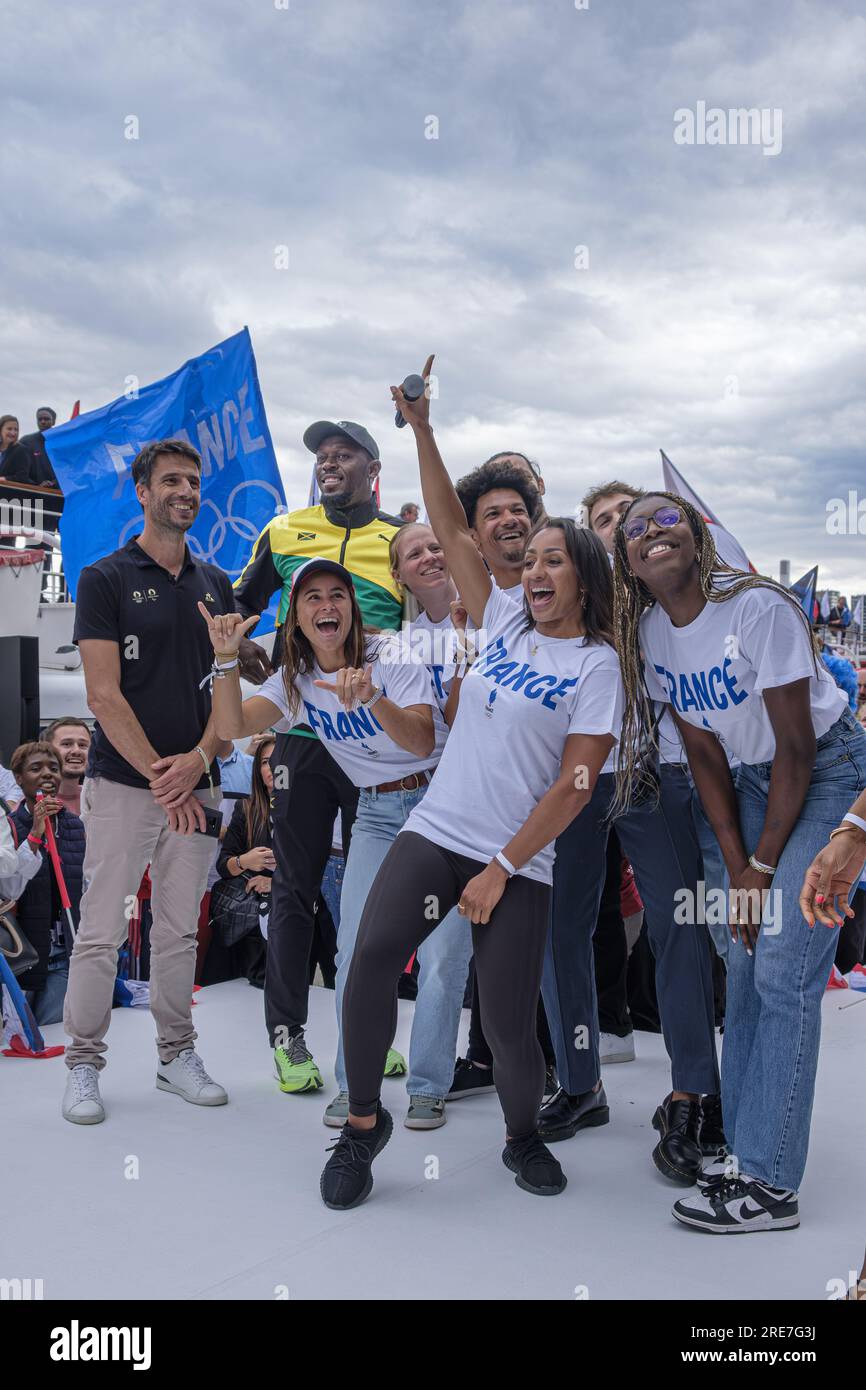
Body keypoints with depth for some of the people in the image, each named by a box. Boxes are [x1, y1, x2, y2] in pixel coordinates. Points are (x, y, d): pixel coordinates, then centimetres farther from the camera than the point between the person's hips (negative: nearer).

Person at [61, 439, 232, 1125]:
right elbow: (104, 695, -10)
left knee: (180, 931, 12)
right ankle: (84, 1064, 15)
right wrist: (161, 777, -14)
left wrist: (201, 756, -9)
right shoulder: (105, 578, -4)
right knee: (101, 933, 2)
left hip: (197, 785, 5)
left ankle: (177, 1055, 24)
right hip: (122, 783, -4)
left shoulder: (215, 584, 11)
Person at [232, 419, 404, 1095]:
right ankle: (287, 1032, 14)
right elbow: (238, 604, 21)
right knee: (296, 884, 3)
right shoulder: (284, 532, 10)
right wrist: (244, 647, 0)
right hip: (303, 729, 0)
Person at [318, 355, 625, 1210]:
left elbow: (575, 785, -9)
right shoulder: (505, 624, 11)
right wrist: (421, 428, 4)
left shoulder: (595, 663, -2)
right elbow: (450, 528, 10)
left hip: (518, 861, -3)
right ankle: (363, 1122, 3)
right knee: (371, 956, -18)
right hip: (435, 830, 4)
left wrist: (501, 870, -13)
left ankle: (522, 1140, 28)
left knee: (509, 1027, -4)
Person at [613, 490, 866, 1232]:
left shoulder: (757, 607, -23)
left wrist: (764, 867, -14)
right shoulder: (649, 635, -4)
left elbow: (797, 748, -20)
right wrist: (737, 867, -3)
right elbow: (705, 756, 1)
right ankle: (743, 1149, 16)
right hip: (755, 779, 6)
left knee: (783, 970, -12)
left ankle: (768, 1184, -5)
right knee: (746, 963, 4)